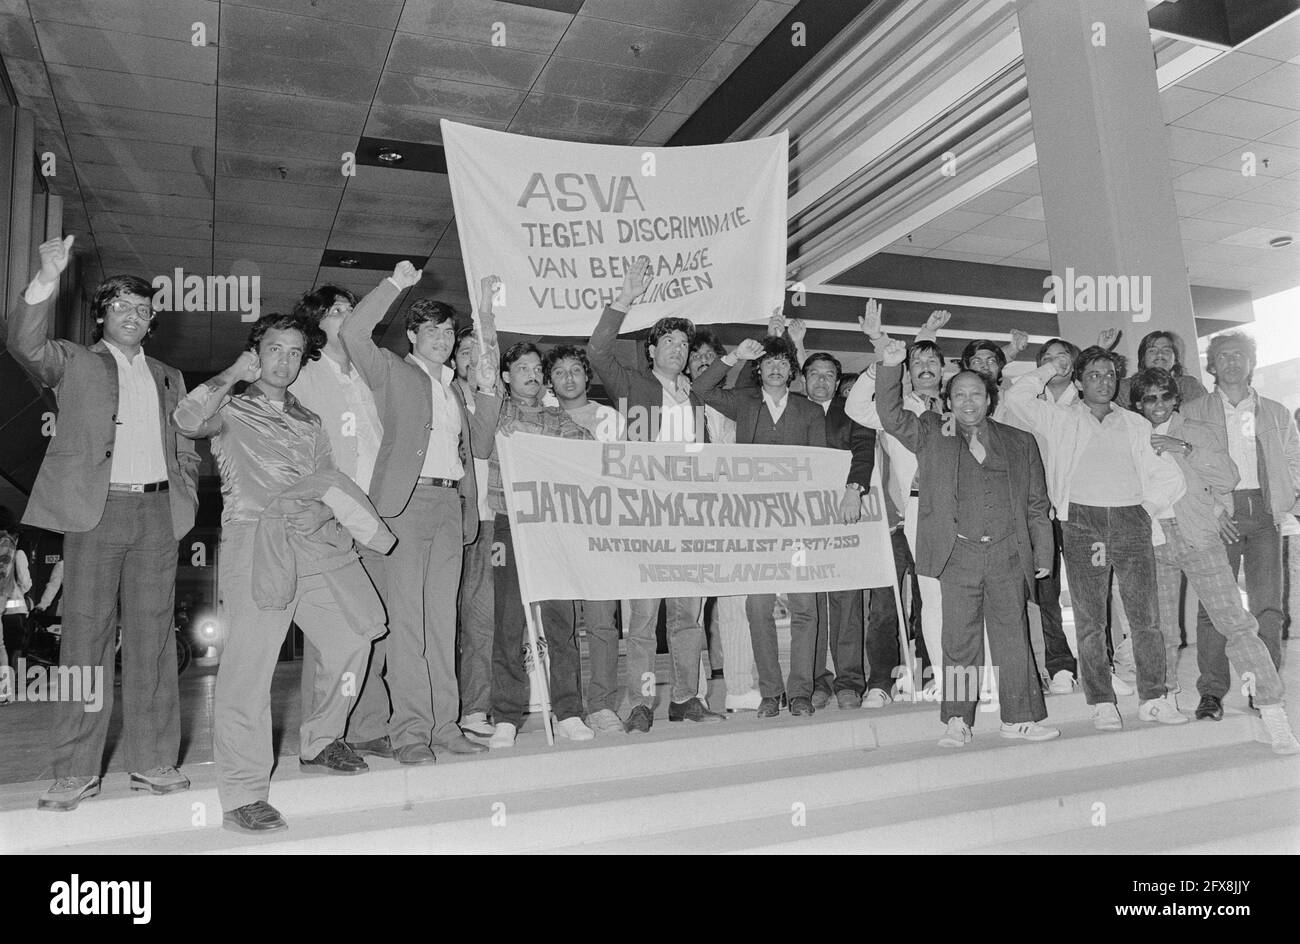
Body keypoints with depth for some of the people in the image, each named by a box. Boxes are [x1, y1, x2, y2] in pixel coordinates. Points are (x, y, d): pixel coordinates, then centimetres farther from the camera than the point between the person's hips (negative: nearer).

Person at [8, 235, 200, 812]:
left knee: (153, 639, 3)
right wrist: (47, 280, -22)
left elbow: (186, 449, 23)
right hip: (97, 511, -3)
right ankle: (76, 772, 5)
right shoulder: (74, 364, 11)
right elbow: (25, 345, -10)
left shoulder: (168, 377, 22)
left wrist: (185, 501, 8)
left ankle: (153, 763, 9)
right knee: (85, 636, -2)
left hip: (158, 514, 3)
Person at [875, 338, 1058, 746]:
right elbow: (891, 416, -4)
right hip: (958, 554, -1)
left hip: (1008, 554, 2)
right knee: (959, 639, 2)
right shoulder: (931, 435, 9)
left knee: (1012, 636, 7)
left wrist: (1042, 554, 10)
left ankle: (1019, 717, 17)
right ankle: (957, 722, 10)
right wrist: (890, 367, -15)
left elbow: (1036, 505, 14)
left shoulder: (1019, 443, 13)